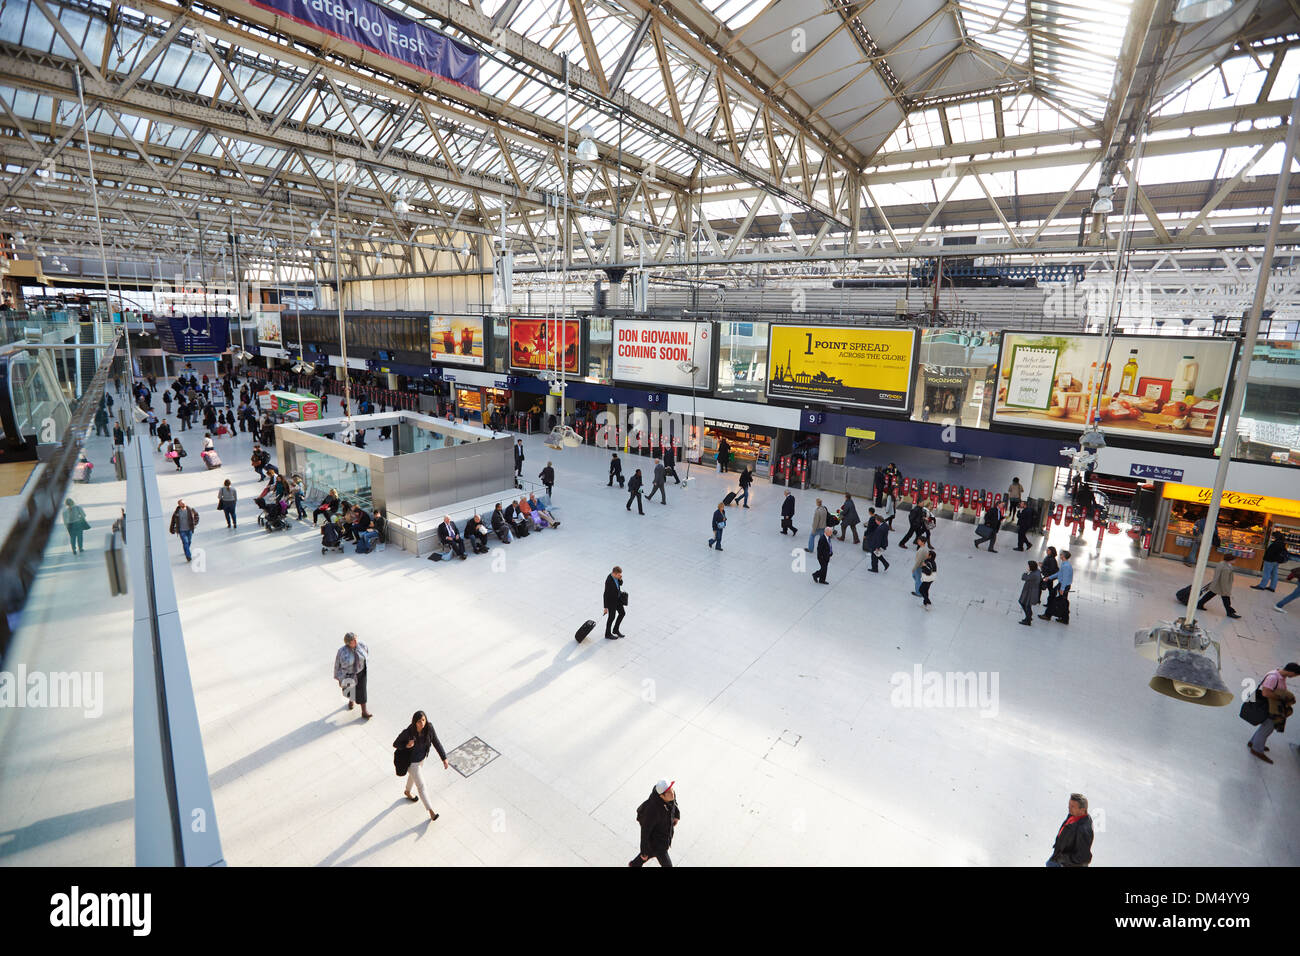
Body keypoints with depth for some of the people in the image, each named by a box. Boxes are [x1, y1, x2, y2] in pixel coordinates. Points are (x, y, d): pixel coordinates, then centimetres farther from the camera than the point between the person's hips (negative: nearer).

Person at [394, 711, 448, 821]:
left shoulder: (429, 728, -27)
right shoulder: (407, 733, -37)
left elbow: (436, 742, -16)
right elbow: (395, 744, -19)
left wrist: (444, 758, -16)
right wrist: (407, 745, -40)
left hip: (421, 757, 5)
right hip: (411, 762, -5)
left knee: (414, 774, 34)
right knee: (422, 786, 5)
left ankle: (407, 792, 66)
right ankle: (431, 811, 23)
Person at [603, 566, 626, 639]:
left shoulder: (615, 575, -12)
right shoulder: (609, 581, -35)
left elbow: (620, 584, 4)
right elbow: (606, 595, -26)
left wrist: (620, 579, -20)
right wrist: (605, 608, -17)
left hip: (617, 598, 8)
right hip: (611, 600, -8)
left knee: (622, 613, 17)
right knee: (612, 617, 11)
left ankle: (615, 630, 37)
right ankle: (608, 634, 34)